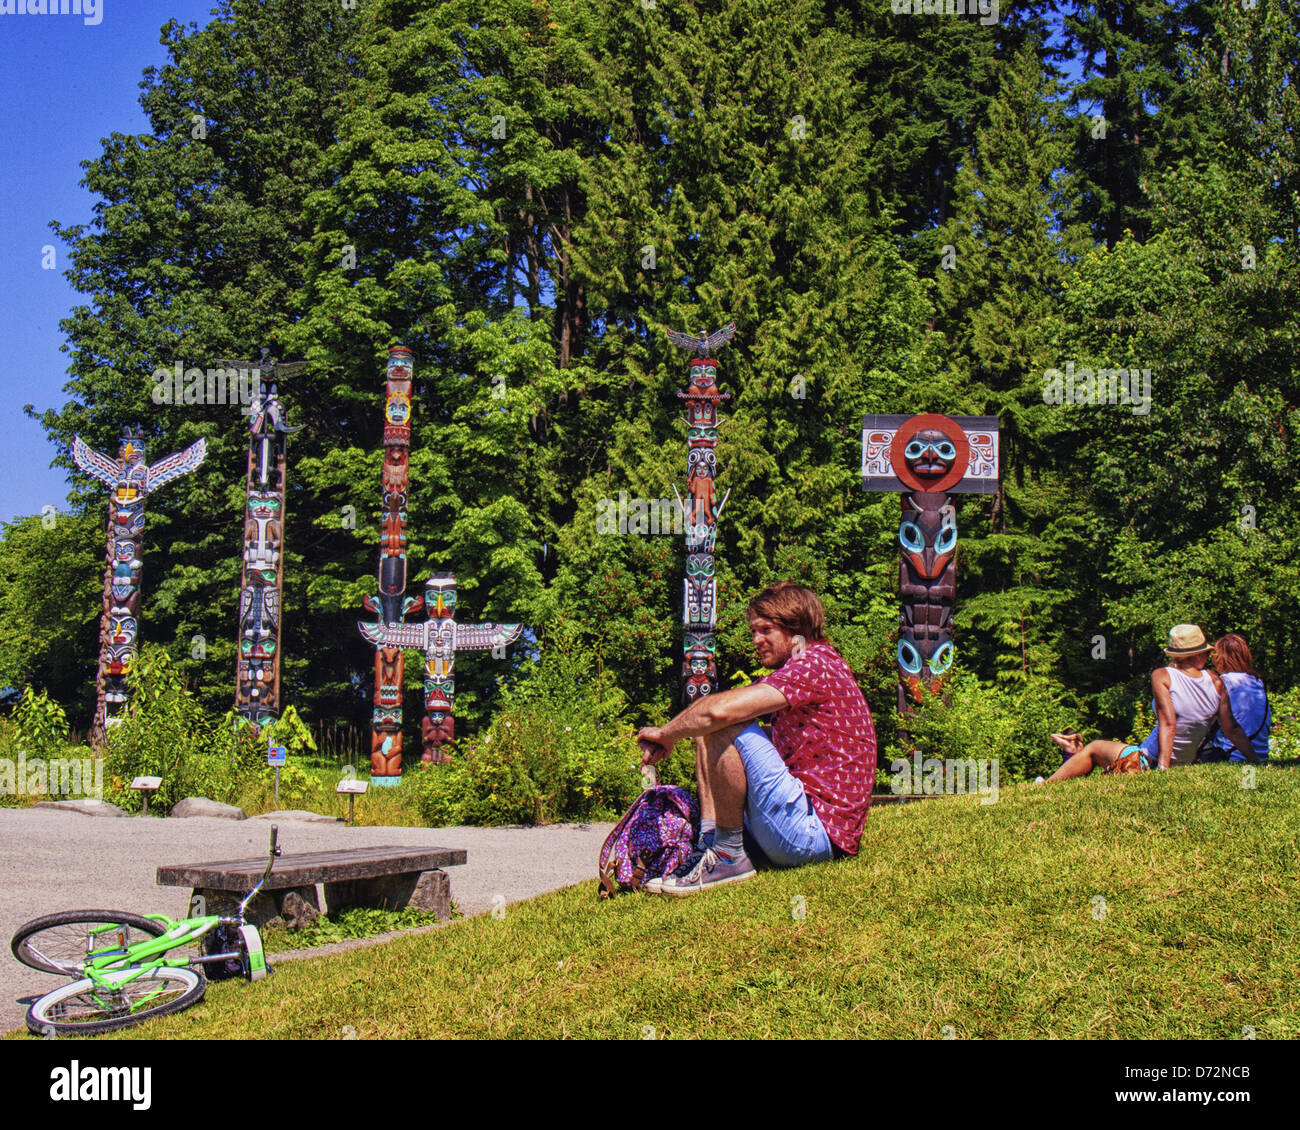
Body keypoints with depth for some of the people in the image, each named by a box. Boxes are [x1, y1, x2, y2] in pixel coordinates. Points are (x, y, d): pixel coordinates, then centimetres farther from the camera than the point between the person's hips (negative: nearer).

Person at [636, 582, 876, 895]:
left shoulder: (814, 664, -12)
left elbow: (721, 710, -24)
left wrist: (667, 733, -7)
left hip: (814, 831, -11)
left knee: (724, 728, -21)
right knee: (709, 731, 16)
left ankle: (729, 855, -13)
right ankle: (709, 843, -2)